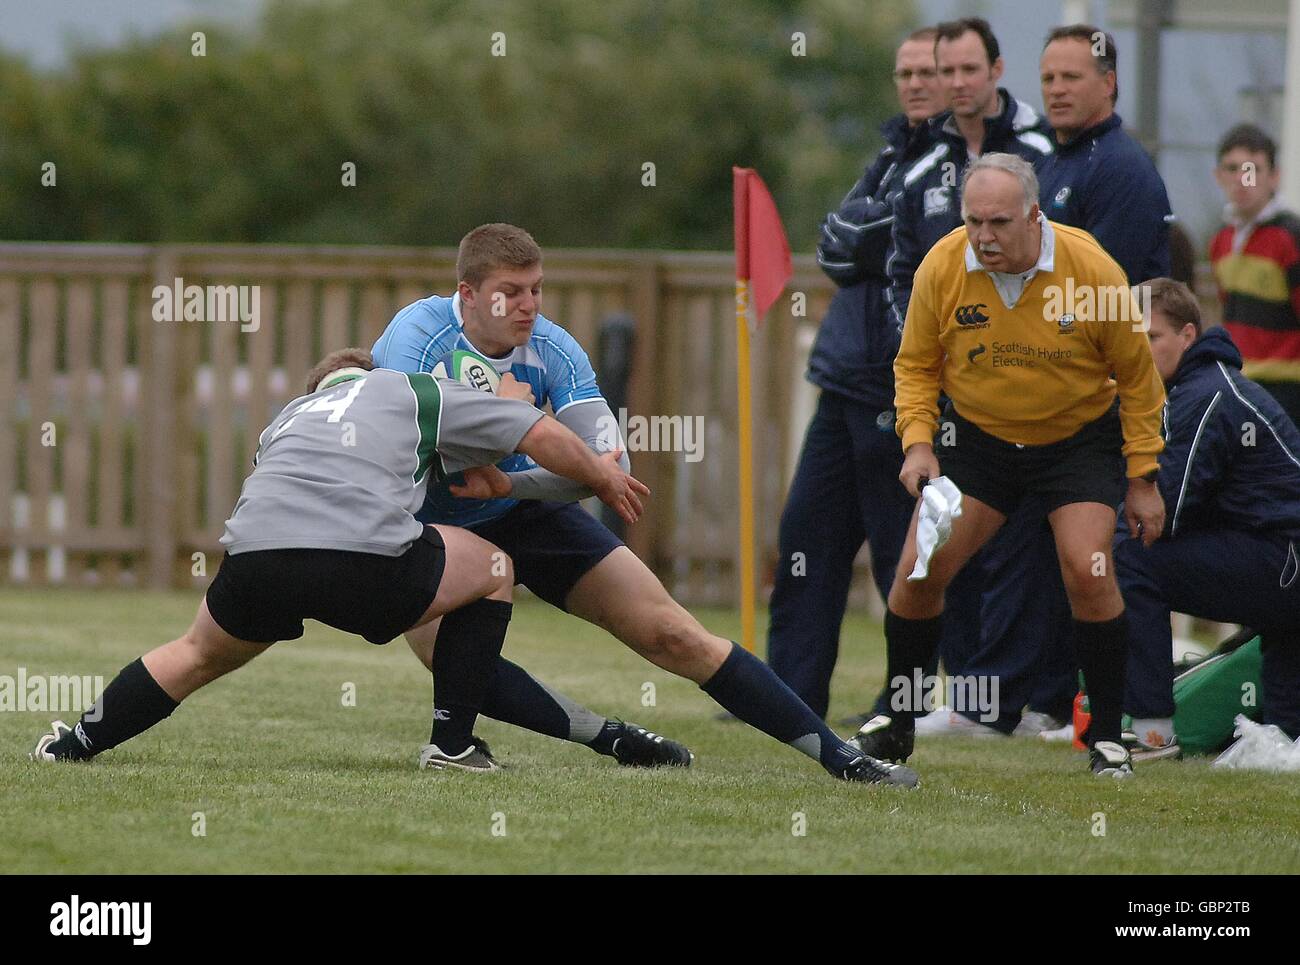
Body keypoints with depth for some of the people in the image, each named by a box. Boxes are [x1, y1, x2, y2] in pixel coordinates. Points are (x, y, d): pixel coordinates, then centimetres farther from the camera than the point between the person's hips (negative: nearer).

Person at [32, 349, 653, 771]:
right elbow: (543, 436, 23)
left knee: (200, 654, 33)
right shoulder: (415, 393, 26)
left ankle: (73, 745, 34)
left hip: (255, 552, 4)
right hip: (367, 555, -4)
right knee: (491, 570, 21)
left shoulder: (288, 417, 38)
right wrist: (606, 479, 39)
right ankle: (453, 743, 18)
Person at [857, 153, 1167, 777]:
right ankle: (897, 726, 11)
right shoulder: (940, 269, -17)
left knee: (1088, 573, -19)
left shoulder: (1091, 269, -21)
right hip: (977, 437, 2)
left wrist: (1142, 478, -6)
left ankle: (1107, 737, -2)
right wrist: (917, 440, -15)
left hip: (1080, 439, -2)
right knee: (919, 572, -9)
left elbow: (1137, 375, -8)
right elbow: (916, 366, 1)